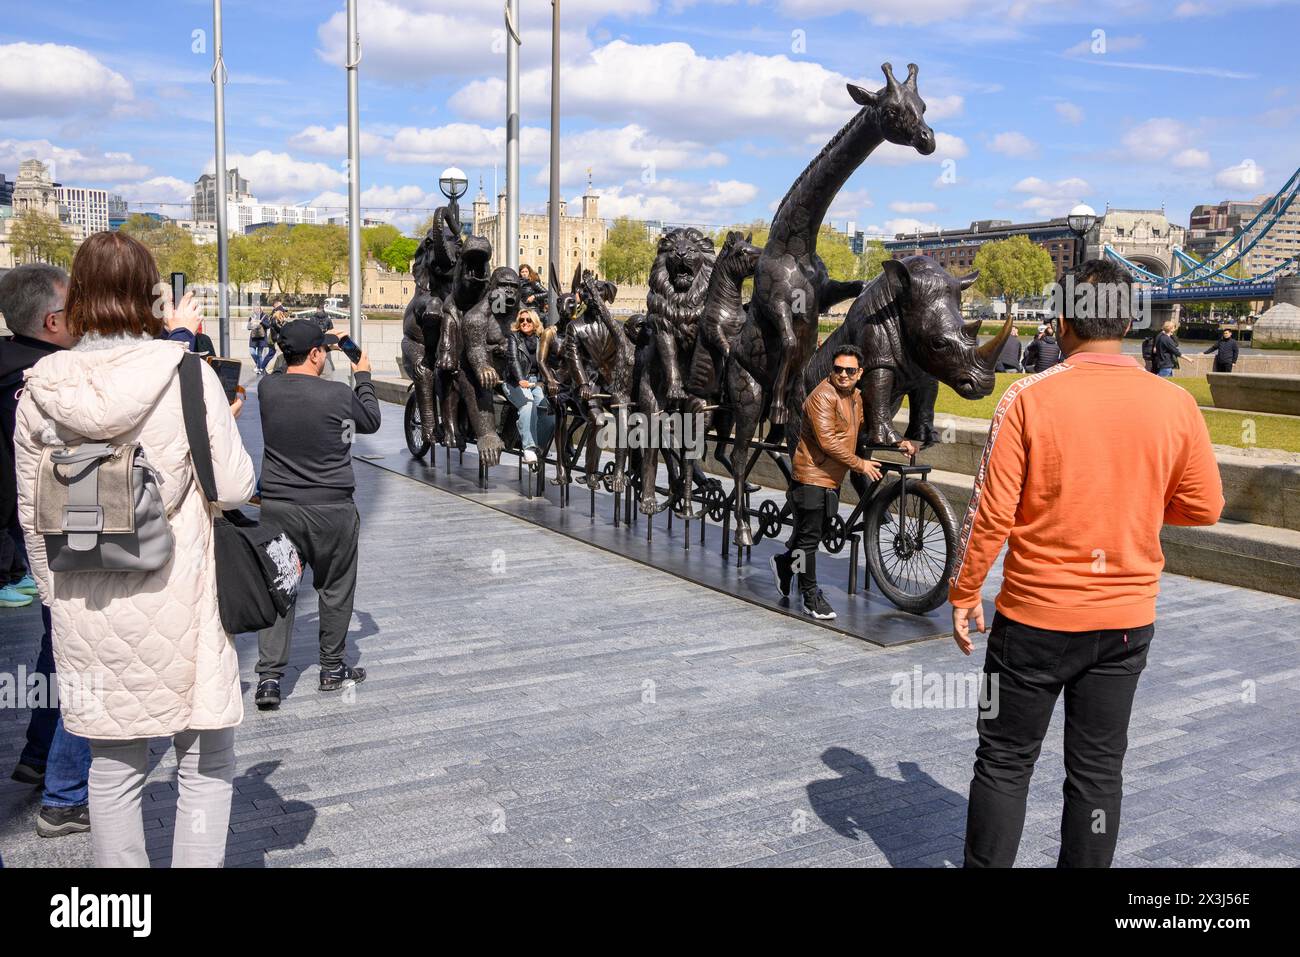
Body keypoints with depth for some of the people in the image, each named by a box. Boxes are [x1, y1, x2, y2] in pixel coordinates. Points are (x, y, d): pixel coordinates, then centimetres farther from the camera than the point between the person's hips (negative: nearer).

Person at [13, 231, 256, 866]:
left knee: (113, 769, 16)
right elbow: (234, 488, -9)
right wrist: (226, 430, 10)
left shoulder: (41, 389, 0)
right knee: (206, 766, 10)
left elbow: (31, 512, 6)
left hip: (87, 609, 4)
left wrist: (54, 590, 19)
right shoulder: (187, 375, -10)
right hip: (179, 600, -3)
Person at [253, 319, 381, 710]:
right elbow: (371, 421, 6)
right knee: (335, 589, 14)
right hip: (331, 509, -3)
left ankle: (269, 677, 2)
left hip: (277, 506, 3)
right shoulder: (340, 395, -14)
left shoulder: (267, 389, -5)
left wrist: (322, 348, 23)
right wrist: (363, 376, 18)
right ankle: (332, 669, 27)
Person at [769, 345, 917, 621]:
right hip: (813, 476, -9)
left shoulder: (855, 396, 11)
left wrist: (899, 443, 9)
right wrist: (860, 464, -18)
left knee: (812, 532, 19)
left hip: (832, 478, 9)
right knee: (809, 537, -1)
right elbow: (828, 442, -24)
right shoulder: (823, 396, -18)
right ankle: (811, 596, 7)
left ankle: (784, 562, 41)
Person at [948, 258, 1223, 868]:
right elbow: (1204, 507, 4)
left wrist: (963, 594, -2)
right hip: (1128, 619, 3)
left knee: (1004, 762, 11)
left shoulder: (1030, 398, -13)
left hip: (1035, 617, -3)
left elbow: (992, 512, -13)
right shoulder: (1175, 405, -4)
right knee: (1098, 768, 14)